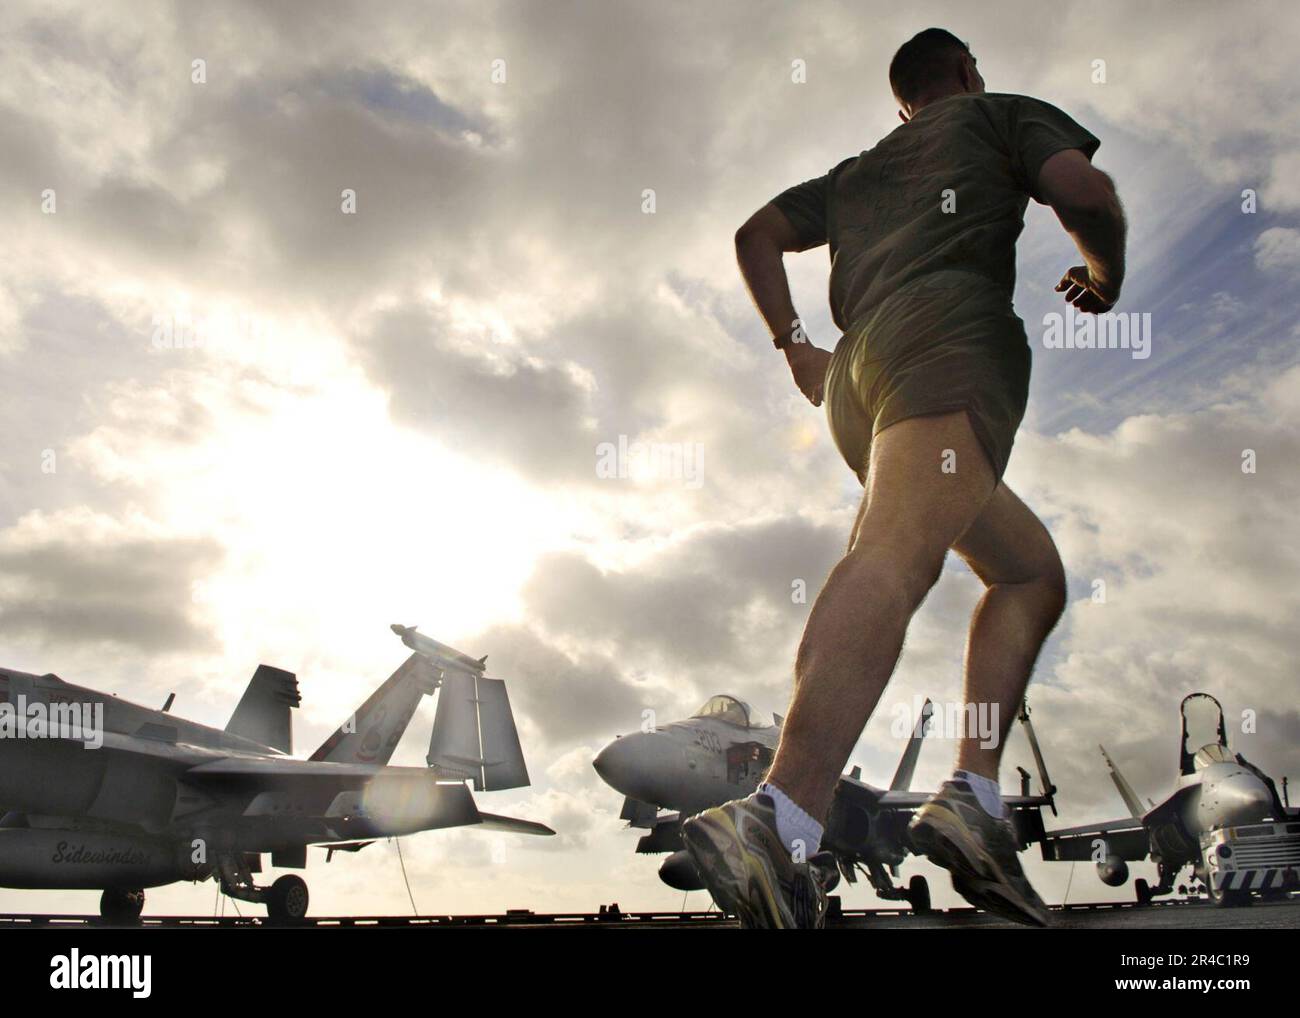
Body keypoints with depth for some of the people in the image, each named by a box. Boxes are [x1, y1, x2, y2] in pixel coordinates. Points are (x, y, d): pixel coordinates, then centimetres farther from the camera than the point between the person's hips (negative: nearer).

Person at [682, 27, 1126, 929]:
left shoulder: (859, 170, 37)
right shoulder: (1001, 114, 22)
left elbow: (757, 234, 32)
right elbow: (1084, 190, 4)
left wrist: (797, 349, 29)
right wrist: (1106, 277, 22)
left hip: (859, 373, 7)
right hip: (954, 329, -7)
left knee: (1033, 572, 16)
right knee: (900, 552, -29)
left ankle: (974, 797, -2)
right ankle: (782, 825, -49)